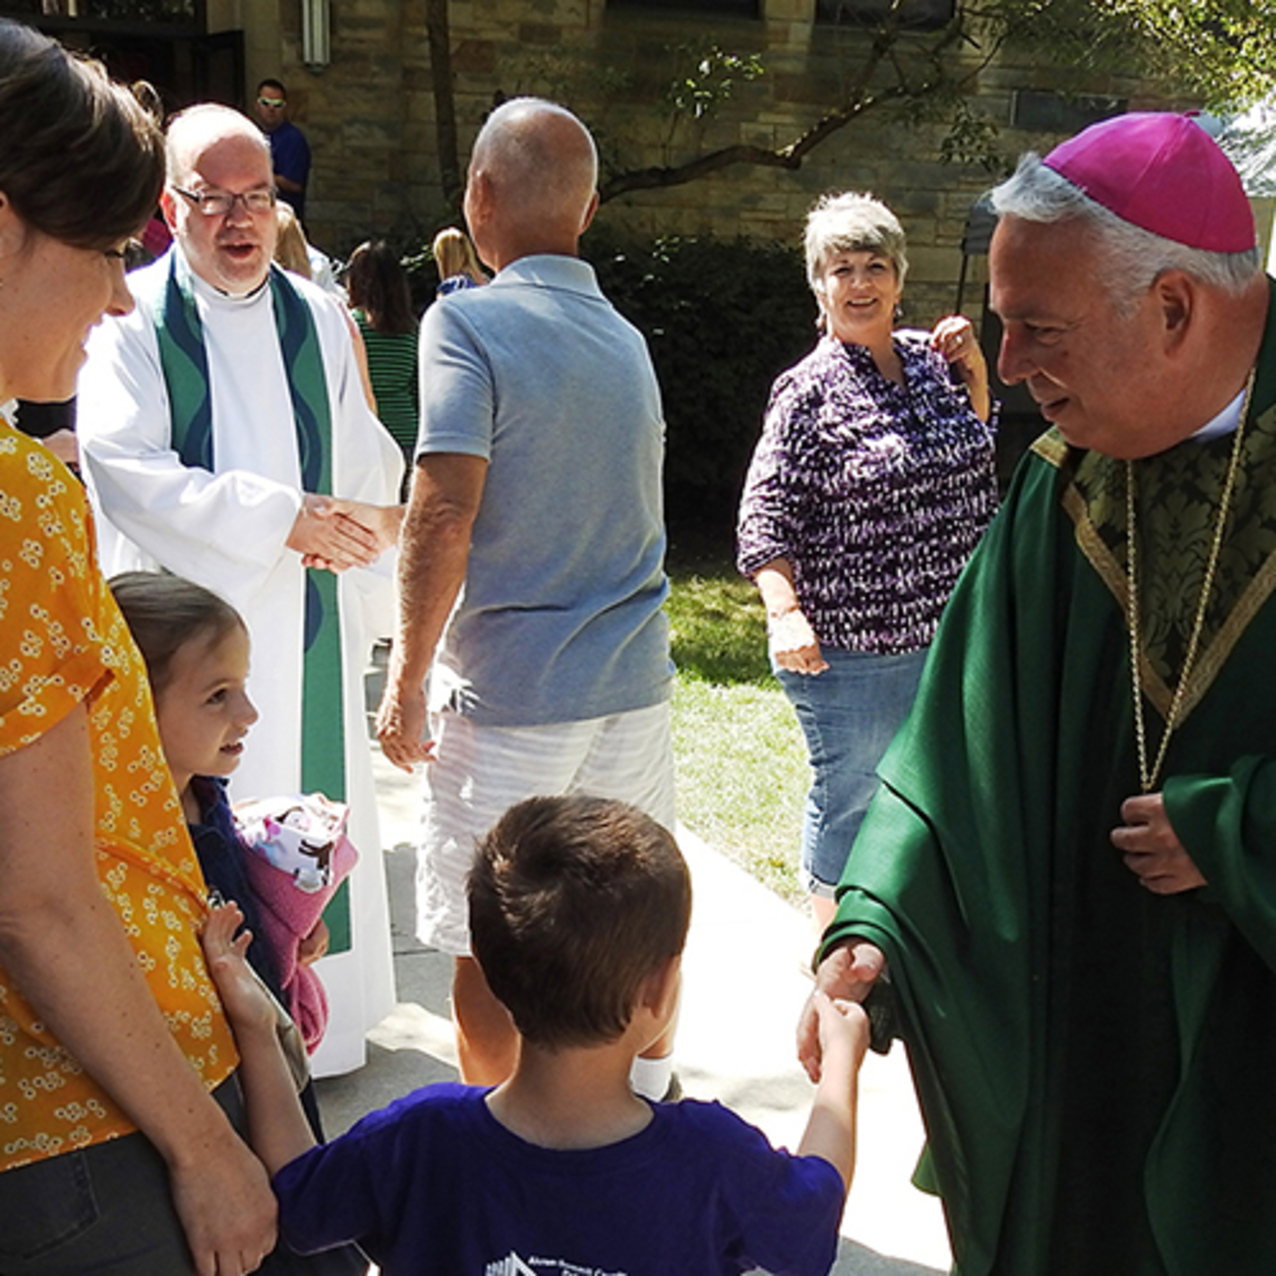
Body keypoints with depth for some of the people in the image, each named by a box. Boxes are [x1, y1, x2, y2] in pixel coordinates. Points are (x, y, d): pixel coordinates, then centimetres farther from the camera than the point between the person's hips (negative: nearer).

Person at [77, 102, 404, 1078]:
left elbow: (370, 479, 10)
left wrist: (375, 608, 5)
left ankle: (322, 1025, 24)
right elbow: (123, 469, -15)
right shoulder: (131, 319, -2)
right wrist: (281, 518, -18)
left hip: (305, 631, 4)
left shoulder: (319, 319, 10)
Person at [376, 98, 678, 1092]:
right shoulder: (627, 339, 11)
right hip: (634, 679, 7)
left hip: (509, 690, -6)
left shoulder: (467, 323, -11)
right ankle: (649, 1107, 37)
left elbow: (445, 517, -18)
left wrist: (407, 678, -11)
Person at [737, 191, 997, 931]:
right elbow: (767, 514, -10)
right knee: (848, 791, 6)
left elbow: (976, 454, 23)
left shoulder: (928, 359, 8)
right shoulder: (810, 389, -8)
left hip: (942, 628, 6)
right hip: (848, 644, -6)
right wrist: (785, 611, -22)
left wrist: (974, 371, 8)